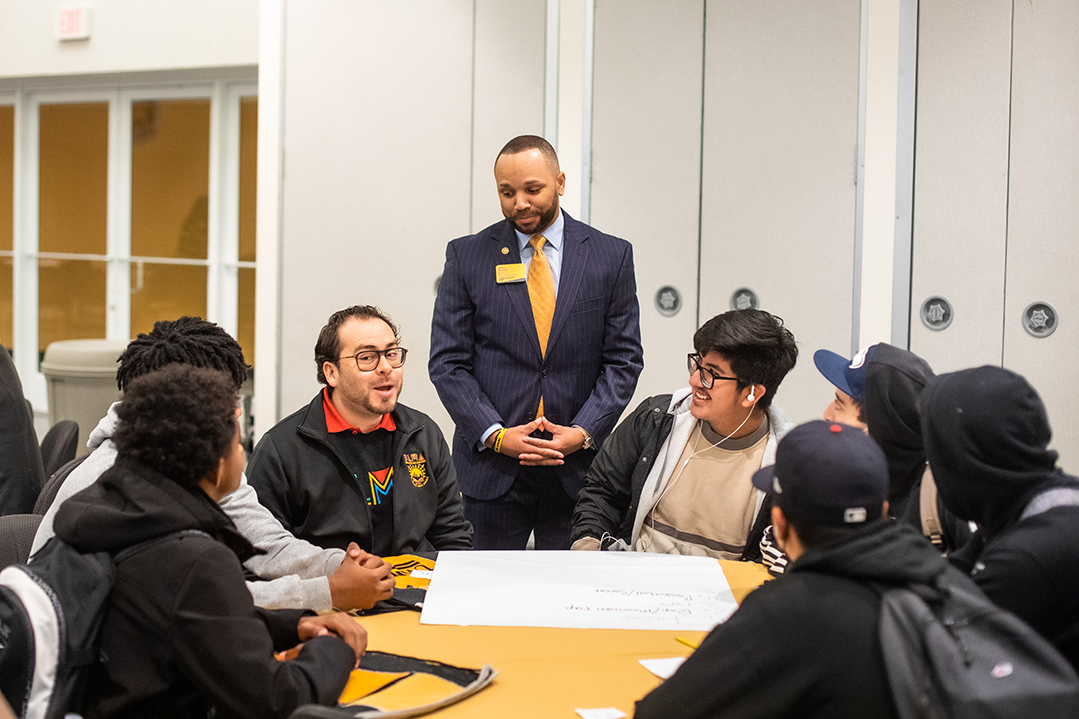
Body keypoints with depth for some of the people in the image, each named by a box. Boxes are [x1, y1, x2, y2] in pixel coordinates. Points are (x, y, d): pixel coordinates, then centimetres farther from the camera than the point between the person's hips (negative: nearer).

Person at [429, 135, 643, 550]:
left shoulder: (611, 256, 4)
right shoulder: (466, 257, 3)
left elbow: (624, 359, 3)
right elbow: (447, 363, 0)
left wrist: (584, 432, -10)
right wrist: (496, 435, -12)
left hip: (578, 468, 0)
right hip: (492, 464, 0)